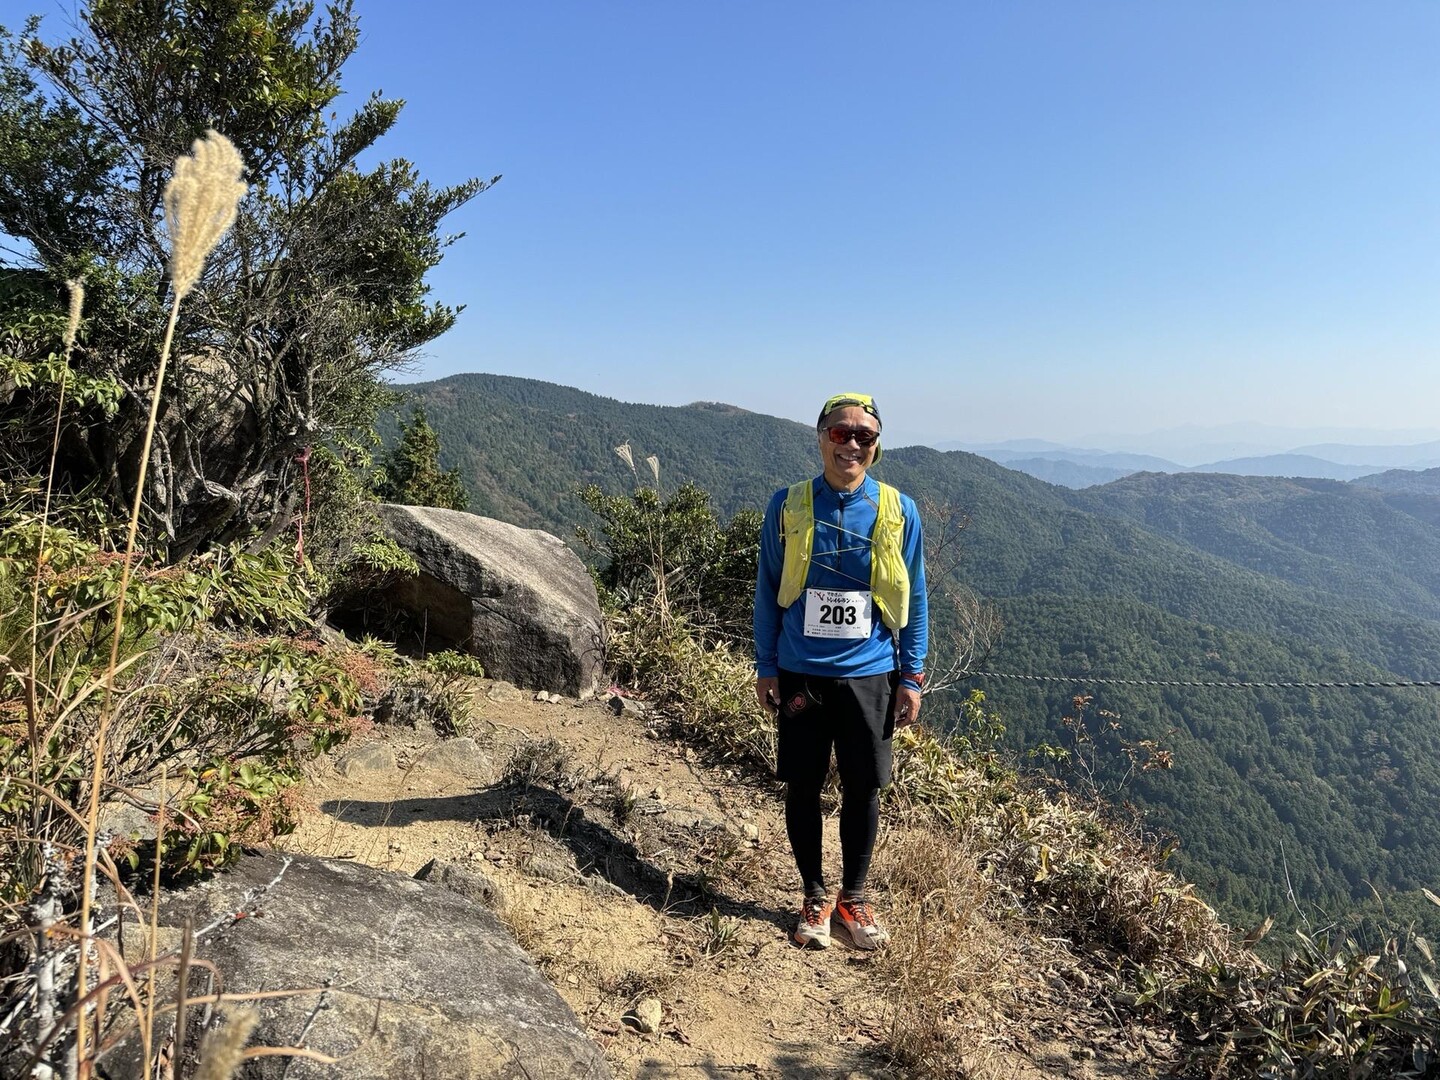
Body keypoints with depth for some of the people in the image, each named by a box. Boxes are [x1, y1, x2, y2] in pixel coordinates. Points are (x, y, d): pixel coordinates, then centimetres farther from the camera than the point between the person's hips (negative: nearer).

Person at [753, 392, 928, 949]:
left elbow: (913, 599, 4)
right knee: (802, 787, 10)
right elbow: (768, 590, 4)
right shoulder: (787, 505, -3)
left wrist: (911, 677, 1)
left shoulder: (899, 511, -2)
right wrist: (765, 667, 3)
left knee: (863, 789, 10)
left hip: (869, 675, 0)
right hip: (800, 673, 0)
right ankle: (814, 897, 29)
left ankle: (853, 897, 31)